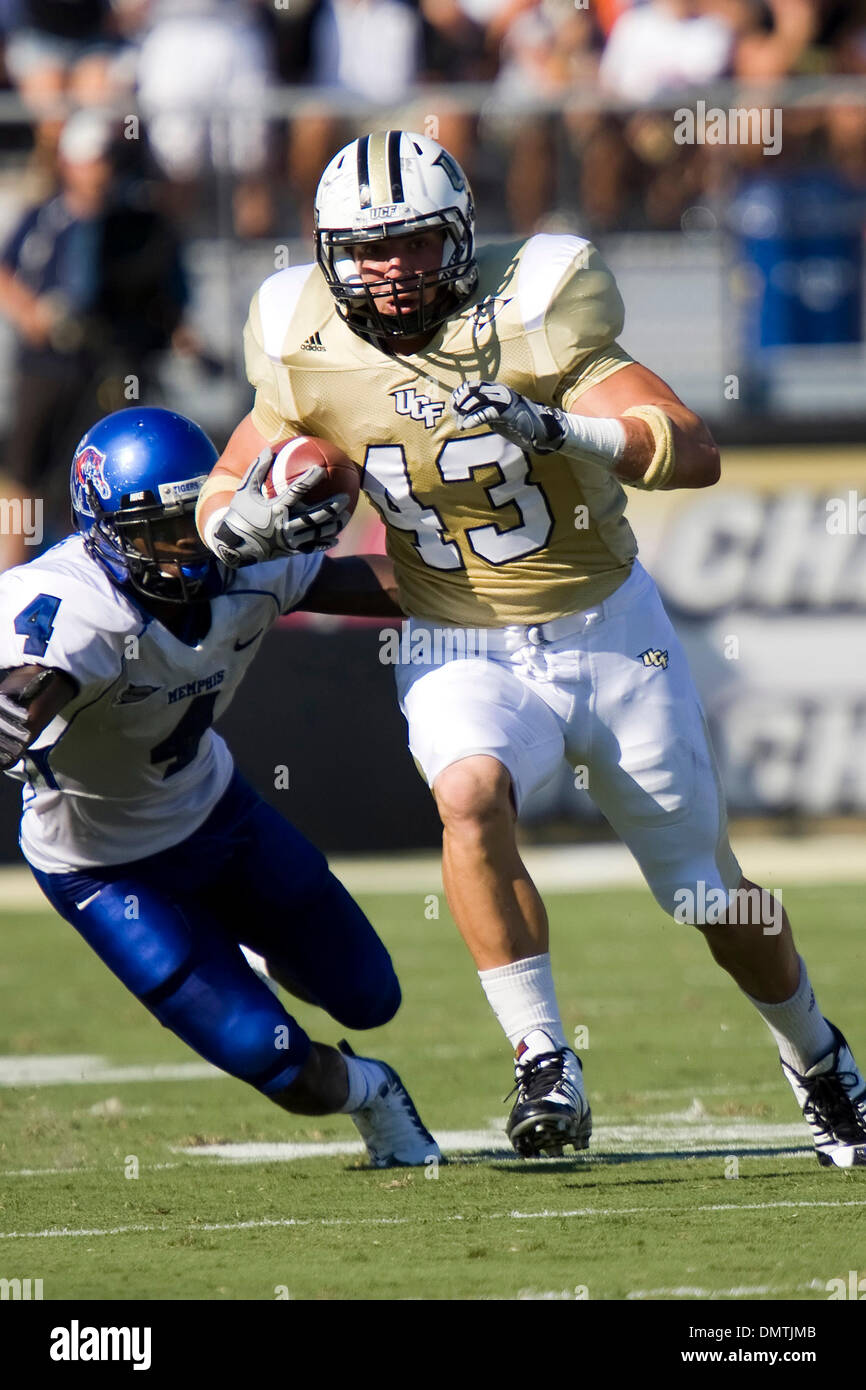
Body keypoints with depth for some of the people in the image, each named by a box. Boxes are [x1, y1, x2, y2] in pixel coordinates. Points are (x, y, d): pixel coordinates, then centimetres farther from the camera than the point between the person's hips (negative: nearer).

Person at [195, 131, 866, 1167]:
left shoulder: (528, 322, -20)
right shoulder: (312, 358, -9)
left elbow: (694, 453, -29)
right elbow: (225, 497, 4)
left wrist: (553, 426, -45)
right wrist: (242, 522, -21)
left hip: (610, 630, -1)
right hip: (464, 654, 1)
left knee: (711, 896, 8)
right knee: (470, 798, -33)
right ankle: (545, 1064, -22)